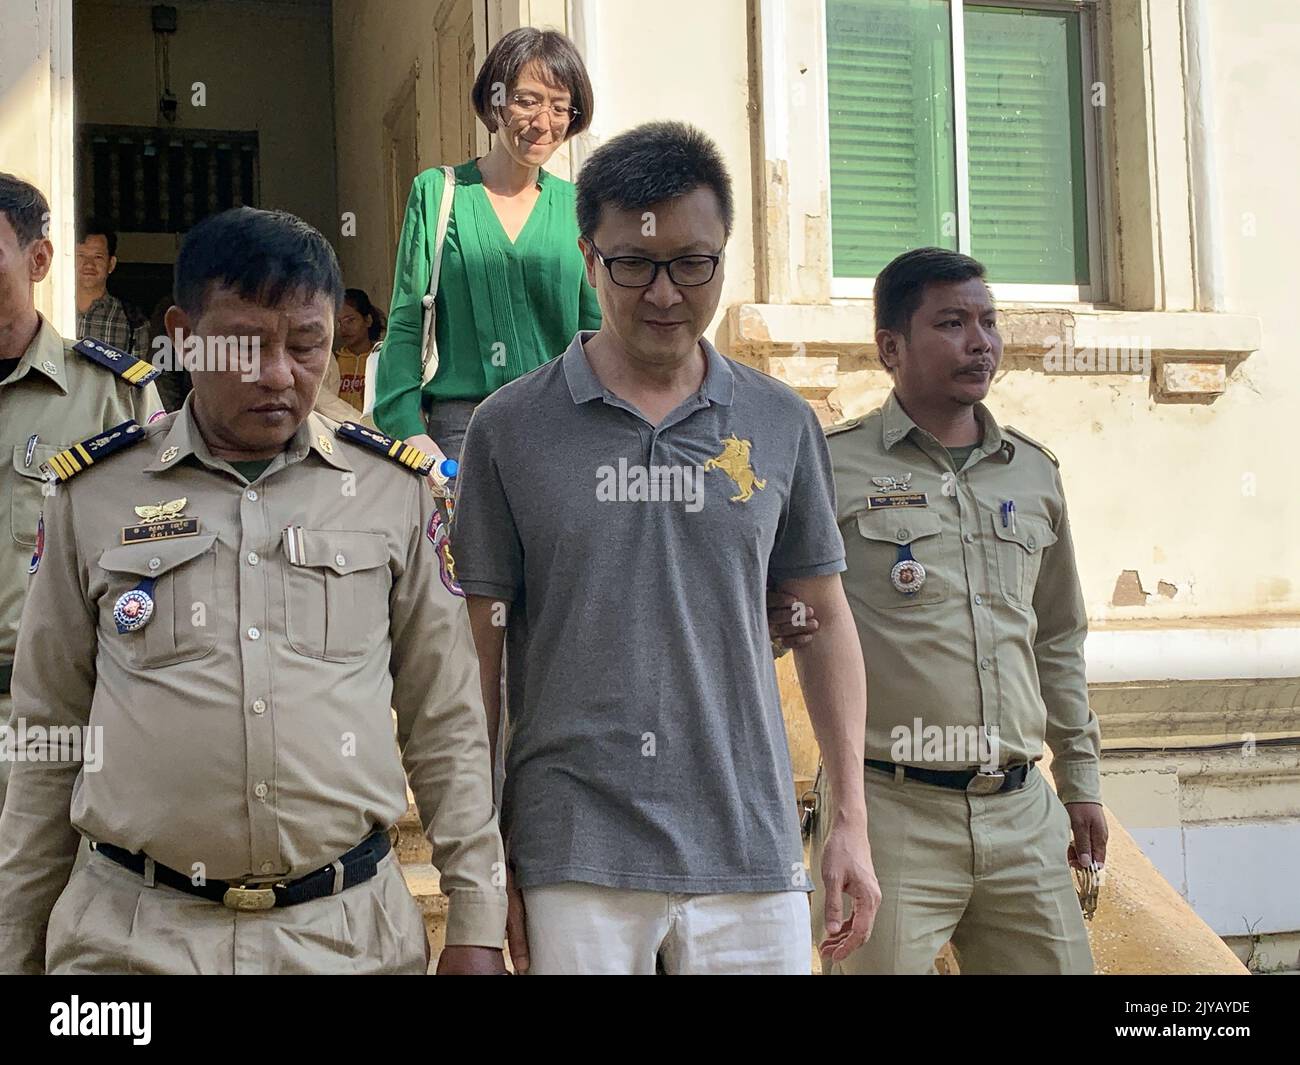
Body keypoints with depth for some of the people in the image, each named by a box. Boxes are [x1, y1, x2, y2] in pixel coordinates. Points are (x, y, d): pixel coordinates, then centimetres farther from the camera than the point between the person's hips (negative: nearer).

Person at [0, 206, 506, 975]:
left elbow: (446, 726, 5)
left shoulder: (399, 489, 1)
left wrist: (477, 923, 2)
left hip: (350, 928, 0)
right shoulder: (92, 493, 1)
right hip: (134, 933, 0)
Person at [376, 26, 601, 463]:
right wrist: (408, 428, -9)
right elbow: (406, 324, 2)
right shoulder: (437, 193, 5)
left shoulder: (574, 206, 10)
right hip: (462, 424, -2)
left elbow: (597, 329, 12)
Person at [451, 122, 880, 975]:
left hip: (751, 855, 2)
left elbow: (826, 622, 11)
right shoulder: (510, 428, 0)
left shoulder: (783, 424, 6)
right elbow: (478, 654, 2)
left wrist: (854, 818, 6)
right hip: (574, 865, -1)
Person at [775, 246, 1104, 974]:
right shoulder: (832, 467, -2)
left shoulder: (1035, 473, 14)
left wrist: (1081, 780, 21)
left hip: (1023, 813, 5)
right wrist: (781, 621, -18)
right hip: (889, 811, -5)